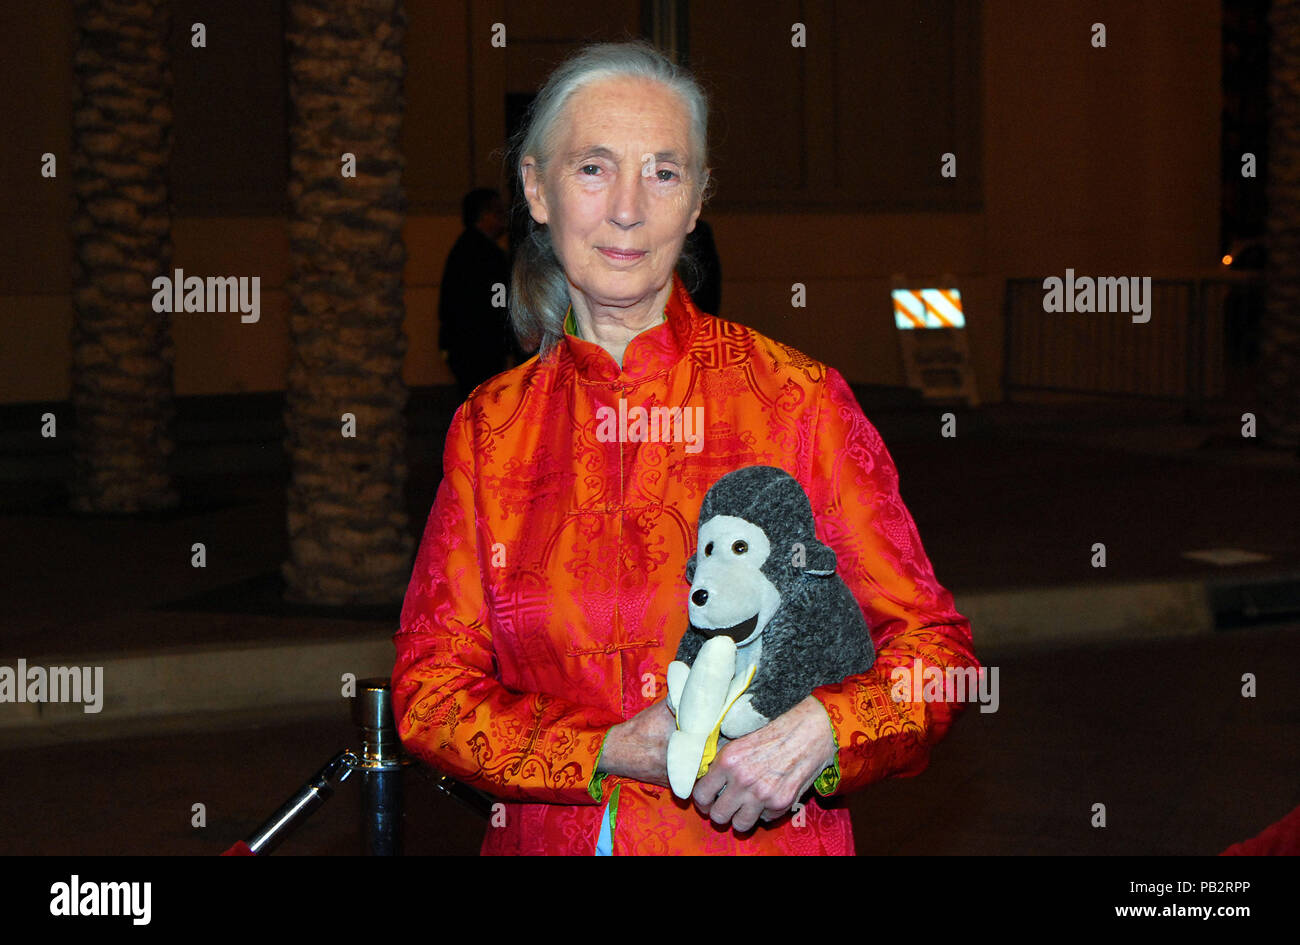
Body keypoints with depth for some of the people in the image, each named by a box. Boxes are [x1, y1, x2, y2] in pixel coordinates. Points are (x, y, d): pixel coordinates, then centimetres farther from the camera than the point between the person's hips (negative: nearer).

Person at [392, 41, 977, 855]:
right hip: (549, 836, 3)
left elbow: (934, 645, -4)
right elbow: (430, 683, 1)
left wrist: (819, 732, -22)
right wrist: (609, 753, -13)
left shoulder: (797, 399, -6)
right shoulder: (490, 428, 3)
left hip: (768, 837, -2)